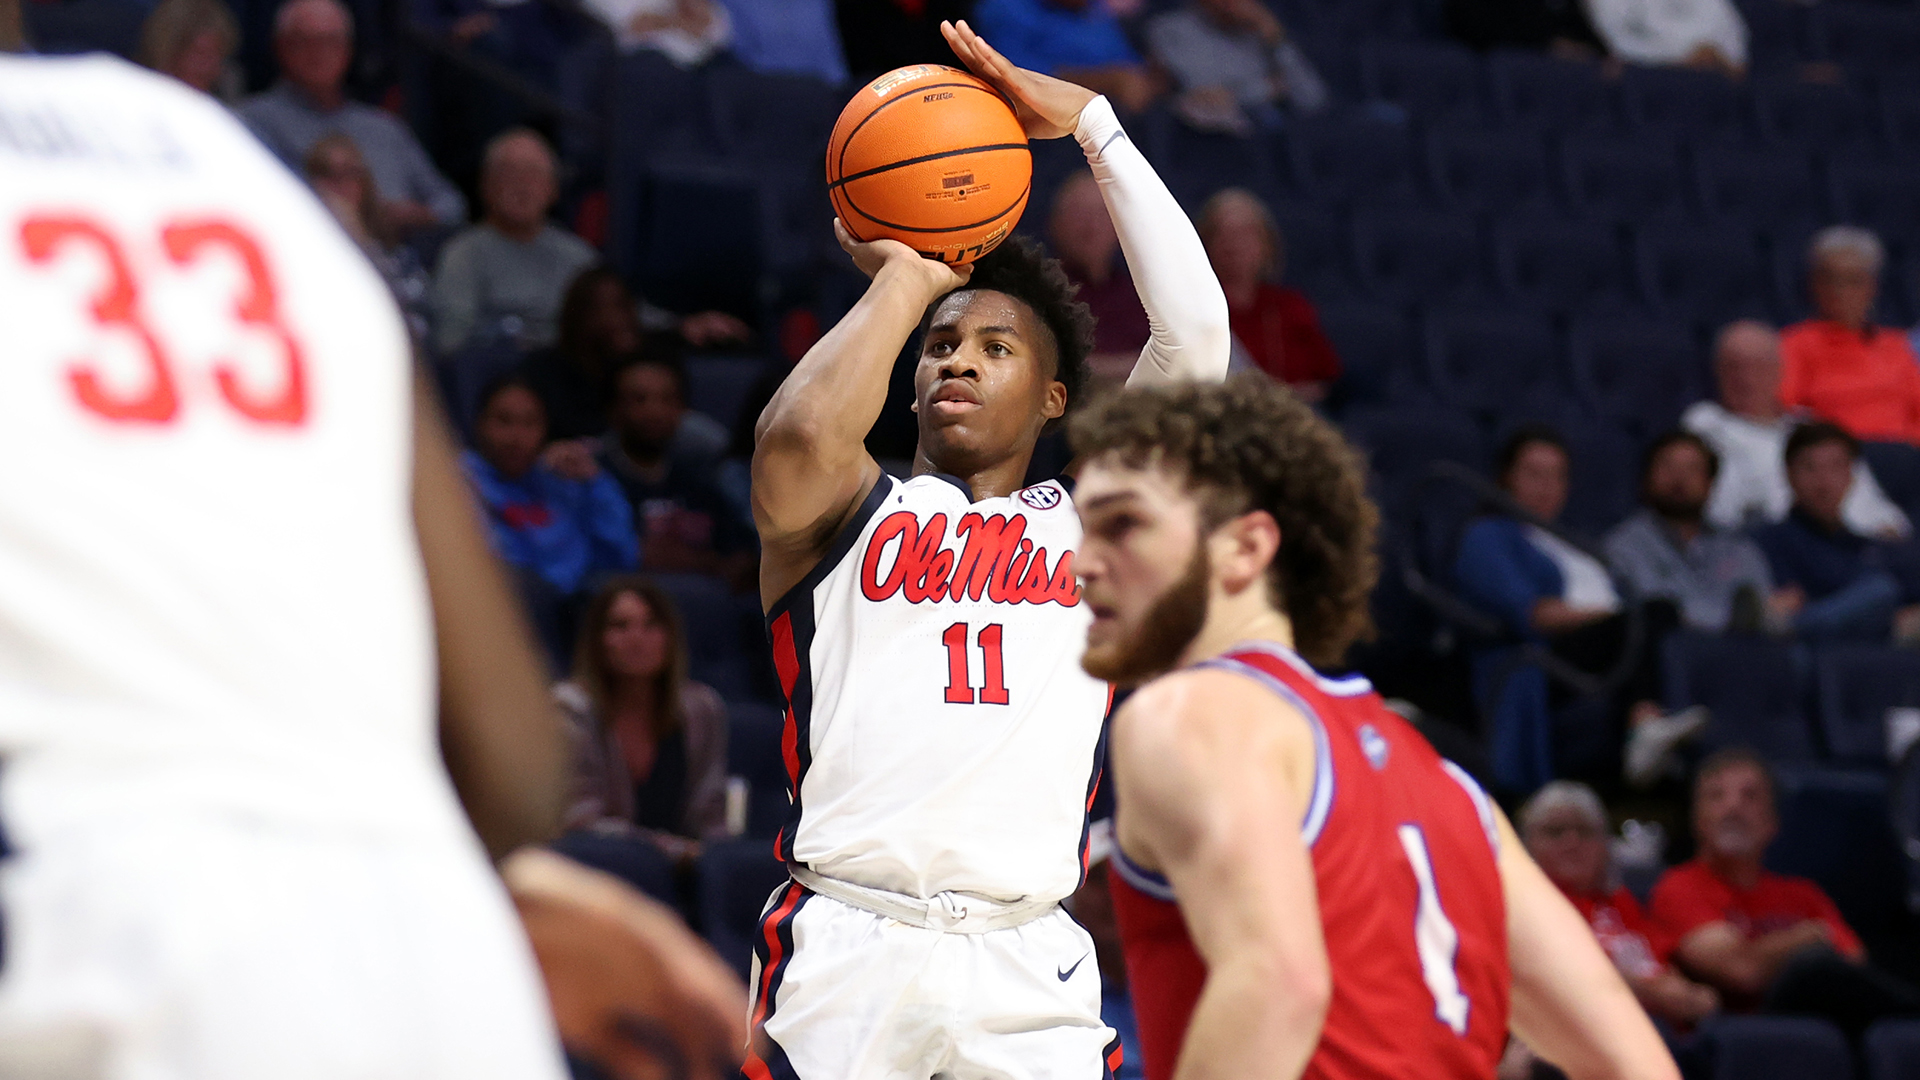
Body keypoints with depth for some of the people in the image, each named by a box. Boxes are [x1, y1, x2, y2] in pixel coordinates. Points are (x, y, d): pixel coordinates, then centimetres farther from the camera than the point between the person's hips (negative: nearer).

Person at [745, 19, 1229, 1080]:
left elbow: (1197, 330, 7)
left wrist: (1090, 121, 10)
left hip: (1028, 964, 2)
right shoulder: (847, 513, 13)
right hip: (845, 947, -1)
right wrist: (905, 280, 4)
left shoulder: (1091, 523, 18)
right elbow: (799, 436, -12)